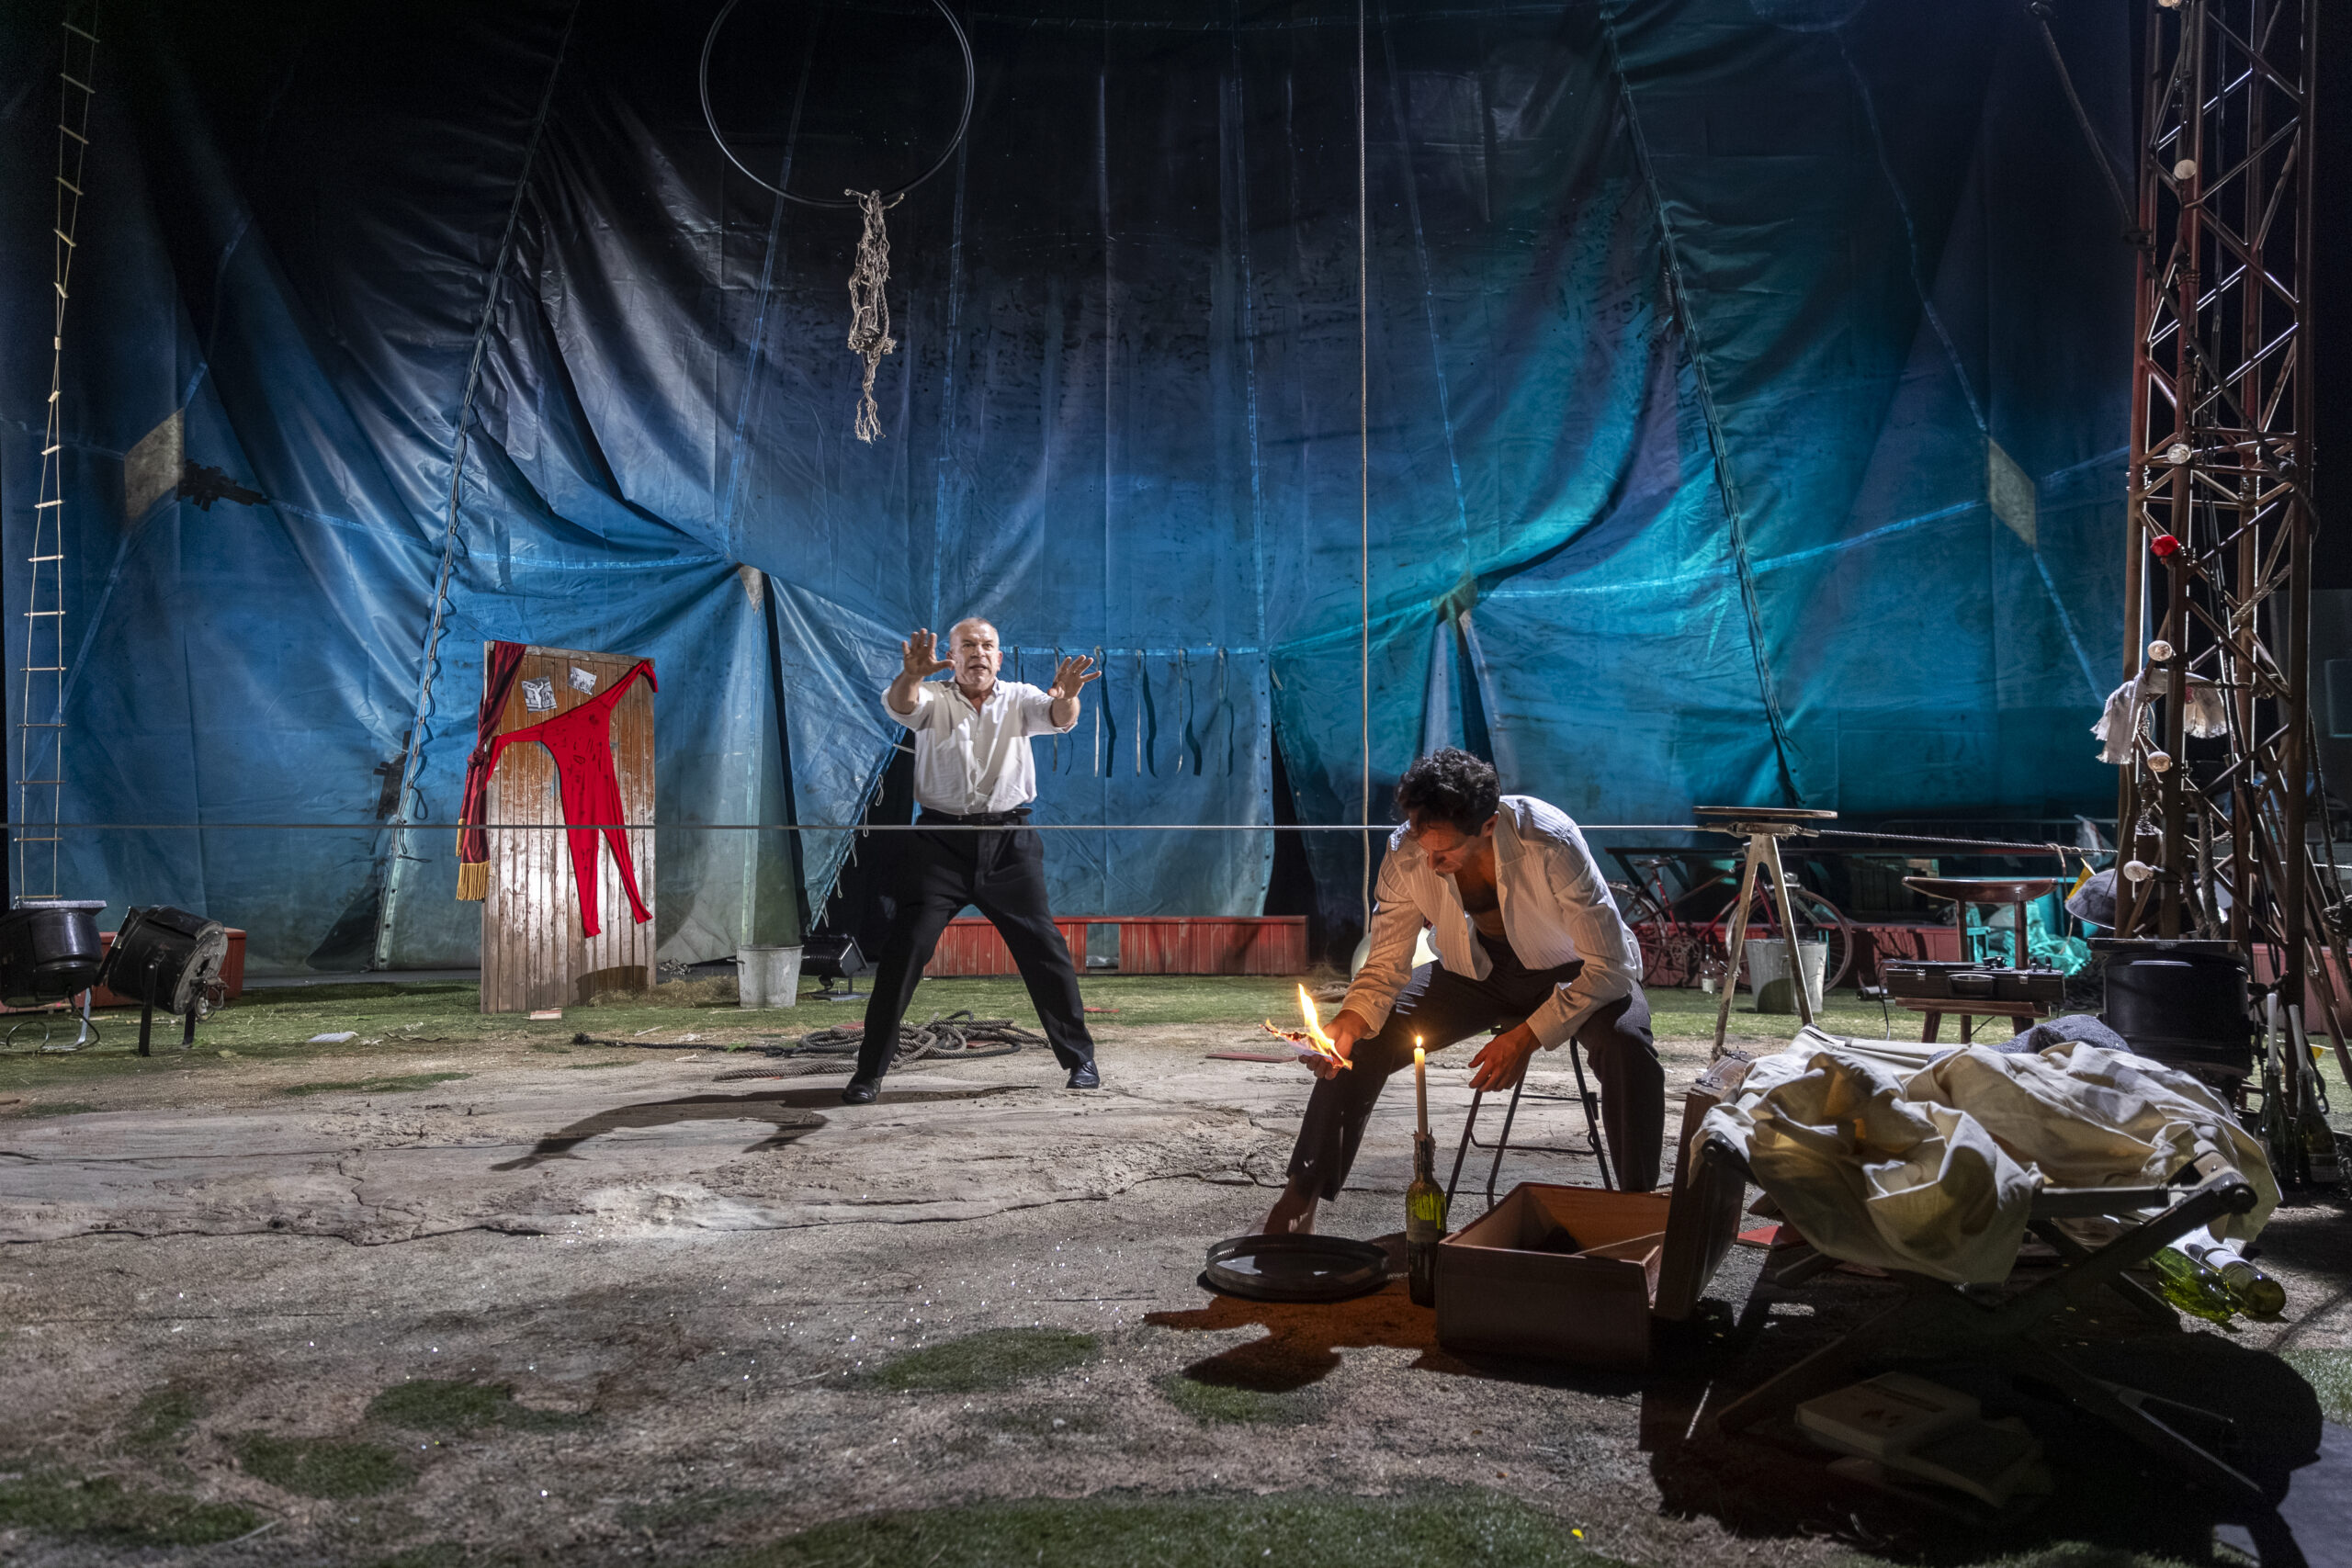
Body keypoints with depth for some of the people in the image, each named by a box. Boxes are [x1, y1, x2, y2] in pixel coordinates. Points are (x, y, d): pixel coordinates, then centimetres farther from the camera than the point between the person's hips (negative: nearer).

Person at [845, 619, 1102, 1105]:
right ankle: (869, 1072, 1)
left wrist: (1067, 697, -37)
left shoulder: (1018, 699, 8)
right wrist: (911, 675, -42)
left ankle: (1080, 1059, 14)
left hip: (1008, 841, 1)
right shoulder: (933, 699, 5)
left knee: (1044, 946, 0)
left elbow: (1055, 717, -12)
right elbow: (899, 704, -18)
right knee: (904, 948, -7)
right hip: (940, 840, -1)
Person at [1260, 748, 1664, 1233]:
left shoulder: (1550, 843, -34)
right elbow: (1387, 965, -10)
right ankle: (1301, 1196, 5)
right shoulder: (1406, 854, -21)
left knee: (1627, 1044, -35)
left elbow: (1608, 965, -28)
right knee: (1358, 1044, -12)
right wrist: (1347, 1023, -30)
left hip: (1571, 974, -3)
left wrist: (1527, 1037, -36)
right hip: (1475, 973, 4)